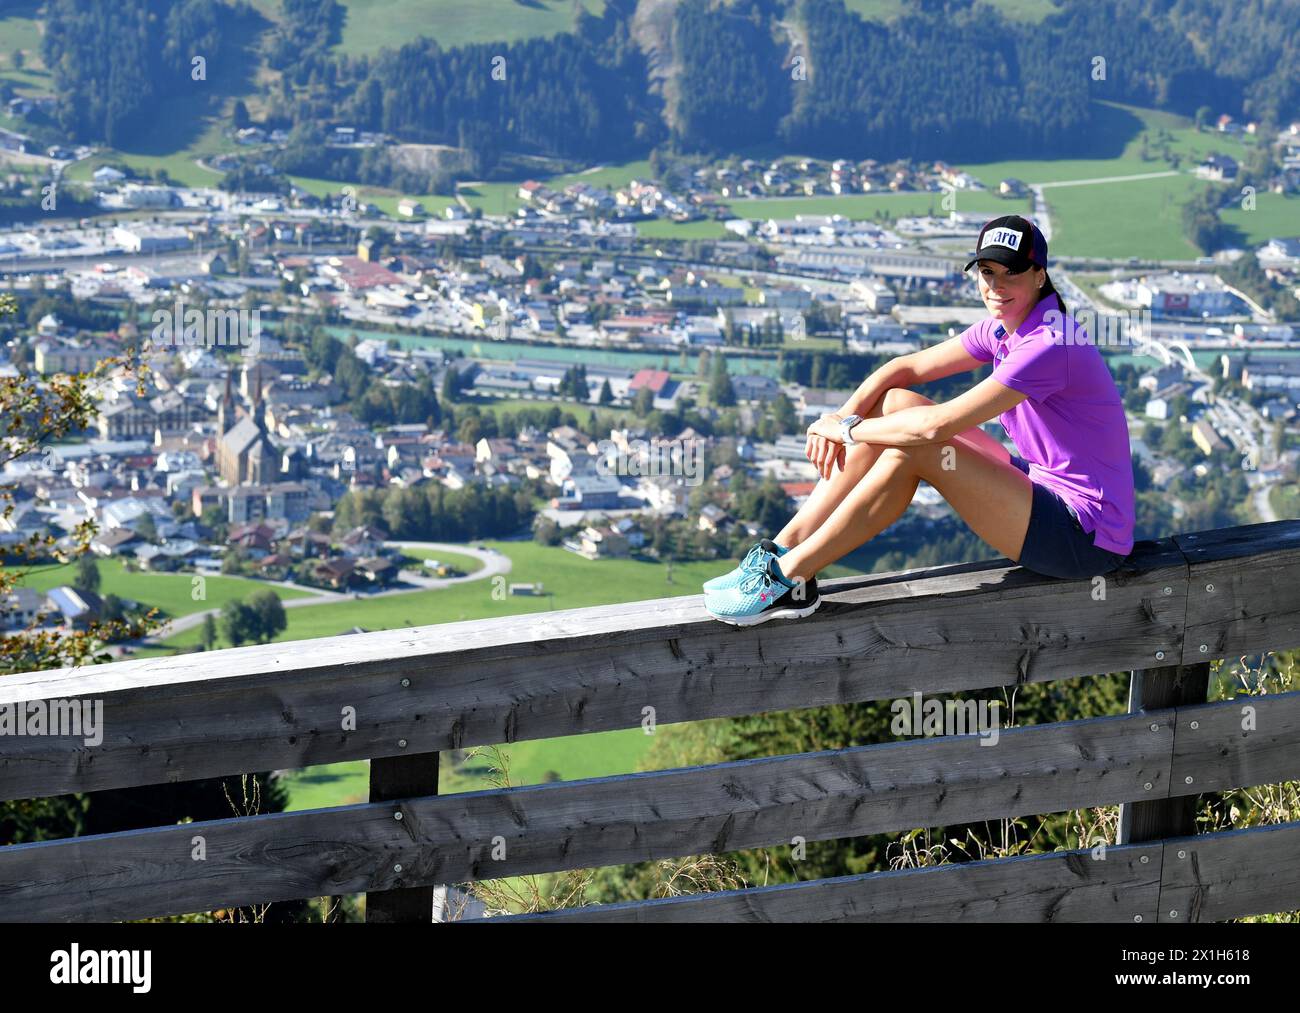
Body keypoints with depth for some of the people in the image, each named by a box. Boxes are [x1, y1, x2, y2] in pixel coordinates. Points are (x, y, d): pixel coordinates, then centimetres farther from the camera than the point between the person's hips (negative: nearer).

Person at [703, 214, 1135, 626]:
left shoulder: (1049, 345, -24)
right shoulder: (1002, 327, 6)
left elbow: (937, 425, -28)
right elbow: (905, 368, 10)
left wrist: (849, 429, -14)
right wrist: (844, 416, -9)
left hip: (1084, 541, -10)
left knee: (911, 451, -24)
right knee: (894, 403, 1)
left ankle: (790, 577, -17)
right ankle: (784, 548, -2)